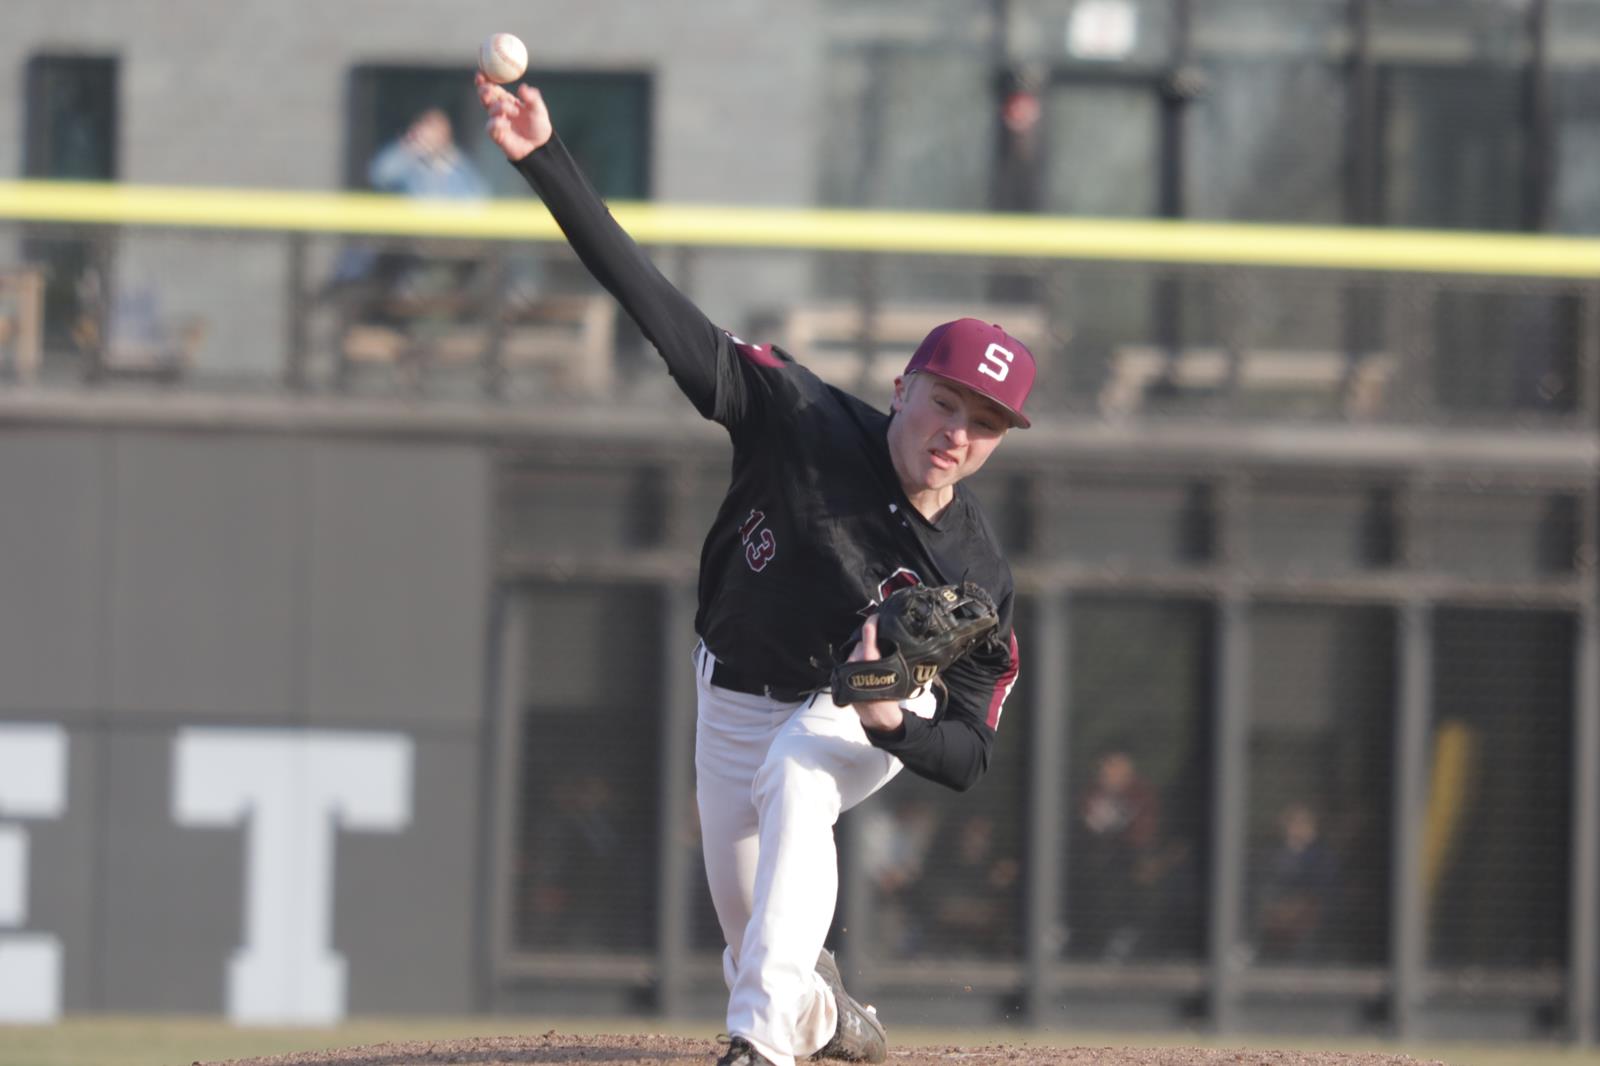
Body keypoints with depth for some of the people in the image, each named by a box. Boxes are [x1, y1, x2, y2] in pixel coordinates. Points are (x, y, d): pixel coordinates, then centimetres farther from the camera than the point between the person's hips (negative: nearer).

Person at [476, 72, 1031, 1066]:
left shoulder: (975, 574, -26)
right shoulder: (805, 422, -27)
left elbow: (972, 756, -19)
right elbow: (662, 309, -31)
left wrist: (892, 721, -42)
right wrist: (547, 162, -40)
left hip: (871, 719, -2)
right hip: (738, 702, 2)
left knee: (795, 773, -37)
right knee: (760, 940, 11)